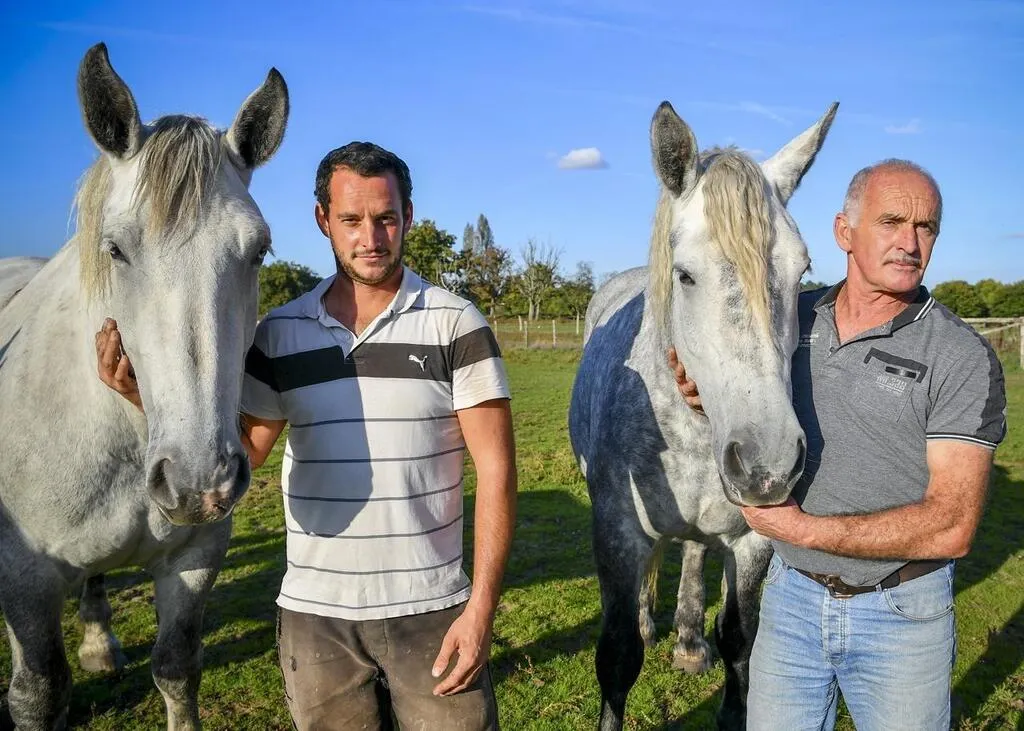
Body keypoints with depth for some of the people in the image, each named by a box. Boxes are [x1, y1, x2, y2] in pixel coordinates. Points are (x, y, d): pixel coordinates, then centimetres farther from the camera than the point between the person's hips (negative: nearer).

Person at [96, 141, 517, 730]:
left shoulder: (456, 325, -7)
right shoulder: (281, 334, 2)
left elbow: (495, 469, -9)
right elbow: (242, 453, 4)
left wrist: (482, 606, -13)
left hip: (432, 611, -2)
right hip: (314, 615, 3)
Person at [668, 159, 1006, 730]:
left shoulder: (962, 357, -15)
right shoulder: (792, 318, -2)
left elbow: (951, 528, -20)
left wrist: (804, 529, -22)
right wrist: (711, 399, -9)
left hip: (901, 615, -3)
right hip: (792, 596, 3)